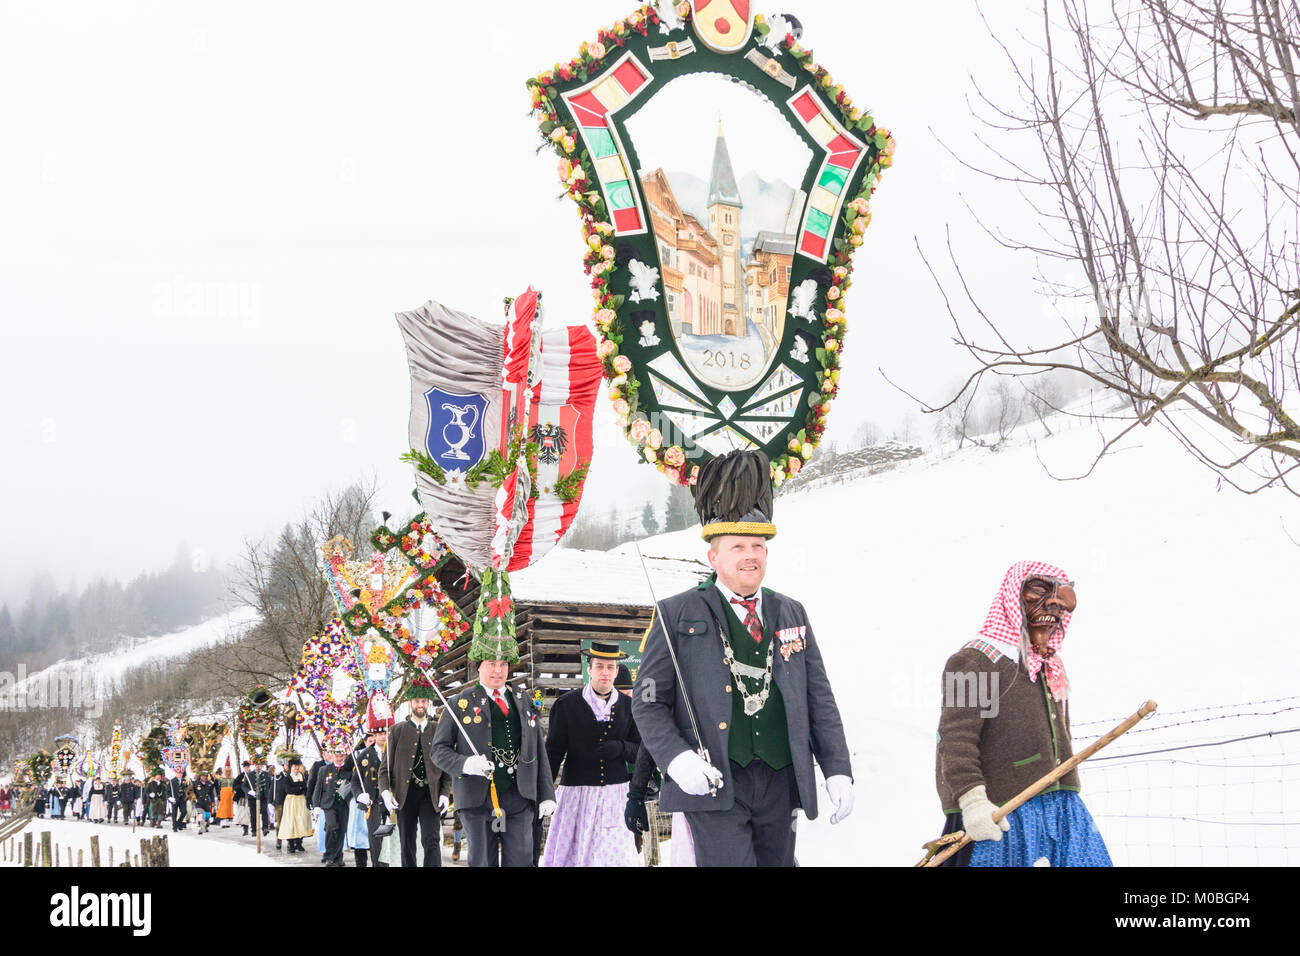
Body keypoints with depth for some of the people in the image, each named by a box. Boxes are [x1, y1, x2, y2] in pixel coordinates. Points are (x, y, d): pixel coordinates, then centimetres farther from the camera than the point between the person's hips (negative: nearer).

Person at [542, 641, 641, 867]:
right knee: (569, 853, -1)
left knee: (618, 855, -7)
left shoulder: (627, 706, 9)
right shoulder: (567, 704, 1)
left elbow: (640, 749, 13)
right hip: (576, 795, -2)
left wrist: (620, 747, -9)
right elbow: (553, 751, 3)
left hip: (616, 794, 2)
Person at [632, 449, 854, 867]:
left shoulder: (791, 614, 16)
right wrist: (676, 758, -15)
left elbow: (819, 701, 16)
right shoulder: (677, 614, 4)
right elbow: (648, 702, 1)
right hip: (714, 784, -5)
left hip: (780, 784, 5)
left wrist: (838, 769, 6)